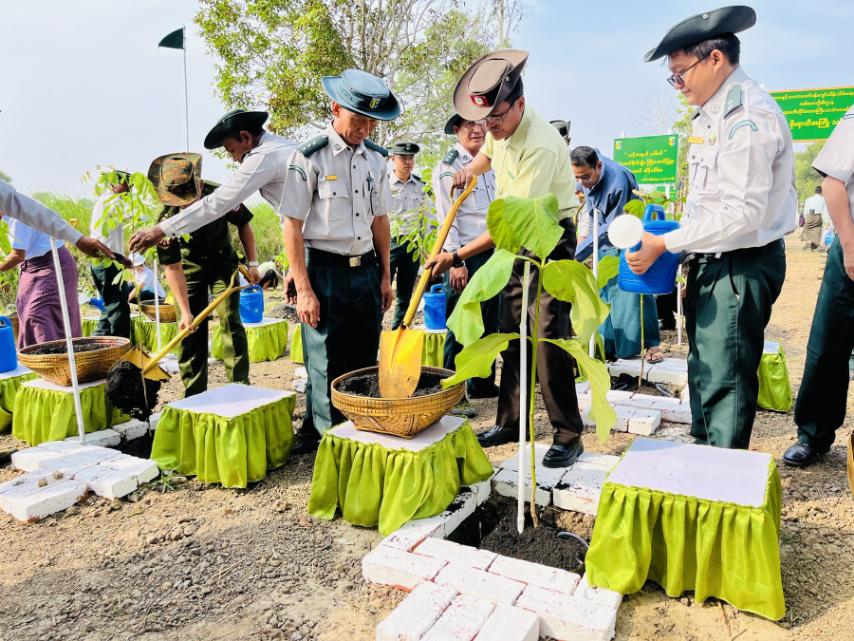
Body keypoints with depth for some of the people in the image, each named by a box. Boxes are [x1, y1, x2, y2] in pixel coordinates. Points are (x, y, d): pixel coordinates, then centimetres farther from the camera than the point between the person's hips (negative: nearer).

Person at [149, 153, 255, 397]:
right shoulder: (167, 219, -25)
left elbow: (243, 224, -4)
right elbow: (172, 267, -22)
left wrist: (252, 262, -8)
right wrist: (185, 311, -25)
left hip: (222, 261, 0)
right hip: (189, 265, 0)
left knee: (230, 320, -9)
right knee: (190, 328, -1)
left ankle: (240, 386, -3)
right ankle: (194, 393, 9)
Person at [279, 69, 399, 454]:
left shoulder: (376, 158, 9)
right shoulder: (310, 157, -9)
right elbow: (292, 225, -10)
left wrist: (385, 276, 12)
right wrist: (303, 289, -13)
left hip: (366, 270, 6)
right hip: (325, 271, -5)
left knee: (364, 364, 13)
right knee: (326, 366, 2)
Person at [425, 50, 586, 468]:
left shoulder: (540, 146, -27)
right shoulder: (499, 129, 0)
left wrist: (457, 256, -28)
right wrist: (471, 169, 5)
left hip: (550, 239, -8)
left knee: (548, 338, -12)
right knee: (511, 335, 10)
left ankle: (568, 435, 2)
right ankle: (509, 422, 22)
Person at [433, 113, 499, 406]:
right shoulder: (448, 166, -6)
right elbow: (447, 217, -12)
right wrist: (456, 261, -17)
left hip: (492, 253, 7)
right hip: (466, 256, -7)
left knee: (489, 324, 13)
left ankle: (482, 384, 27)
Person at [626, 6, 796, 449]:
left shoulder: (749, 116, -18)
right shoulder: (711, 114, 11)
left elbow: (743, 214, -23)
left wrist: (665, 244, -19)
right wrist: (675, 244, 9)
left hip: (742, 264, -10)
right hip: (710, 261, 10)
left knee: (723, 379, -5)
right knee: (702, 368, 18)